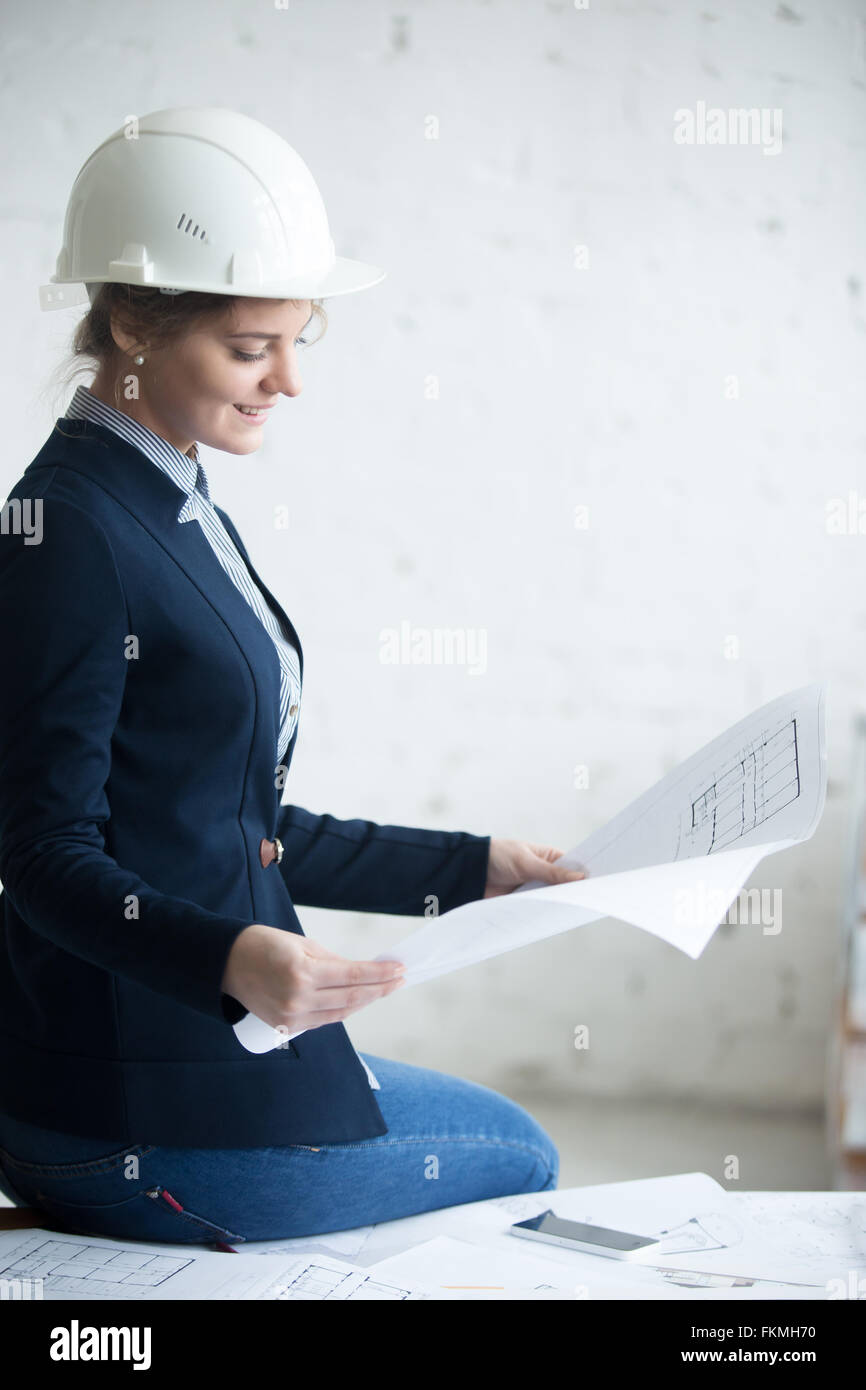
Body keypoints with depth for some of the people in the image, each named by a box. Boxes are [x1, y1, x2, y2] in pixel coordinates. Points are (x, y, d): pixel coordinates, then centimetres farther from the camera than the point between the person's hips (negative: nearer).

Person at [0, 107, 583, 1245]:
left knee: (512, 1139, 22)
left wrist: (472, 869, 16)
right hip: (138, 1123, -9)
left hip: (219, 1054, 9)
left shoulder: (181, 511, 12)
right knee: (522, 1163, 7)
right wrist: (230, 959, -36)